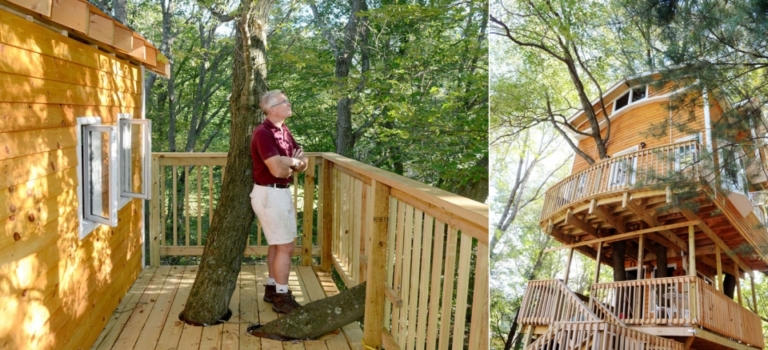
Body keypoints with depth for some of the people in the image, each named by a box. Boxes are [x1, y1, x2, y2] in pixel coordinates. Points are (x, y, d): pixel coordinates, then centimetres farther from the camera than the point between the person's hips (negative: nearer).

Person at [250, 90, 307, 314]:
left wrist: (289, 163, -13)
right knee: (285, 247, -4)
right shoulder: (263, 133, -19)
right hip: (269, 194, -9)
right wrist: (294, 162, -5)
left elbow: (303, 163, 9)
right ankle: (282, 298, 6)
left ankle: (272, 289, 30)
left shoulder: (284, 131, 10)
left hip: (282, 192, 9)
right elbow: (278, 170, -26)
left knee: (277, 244, 17)